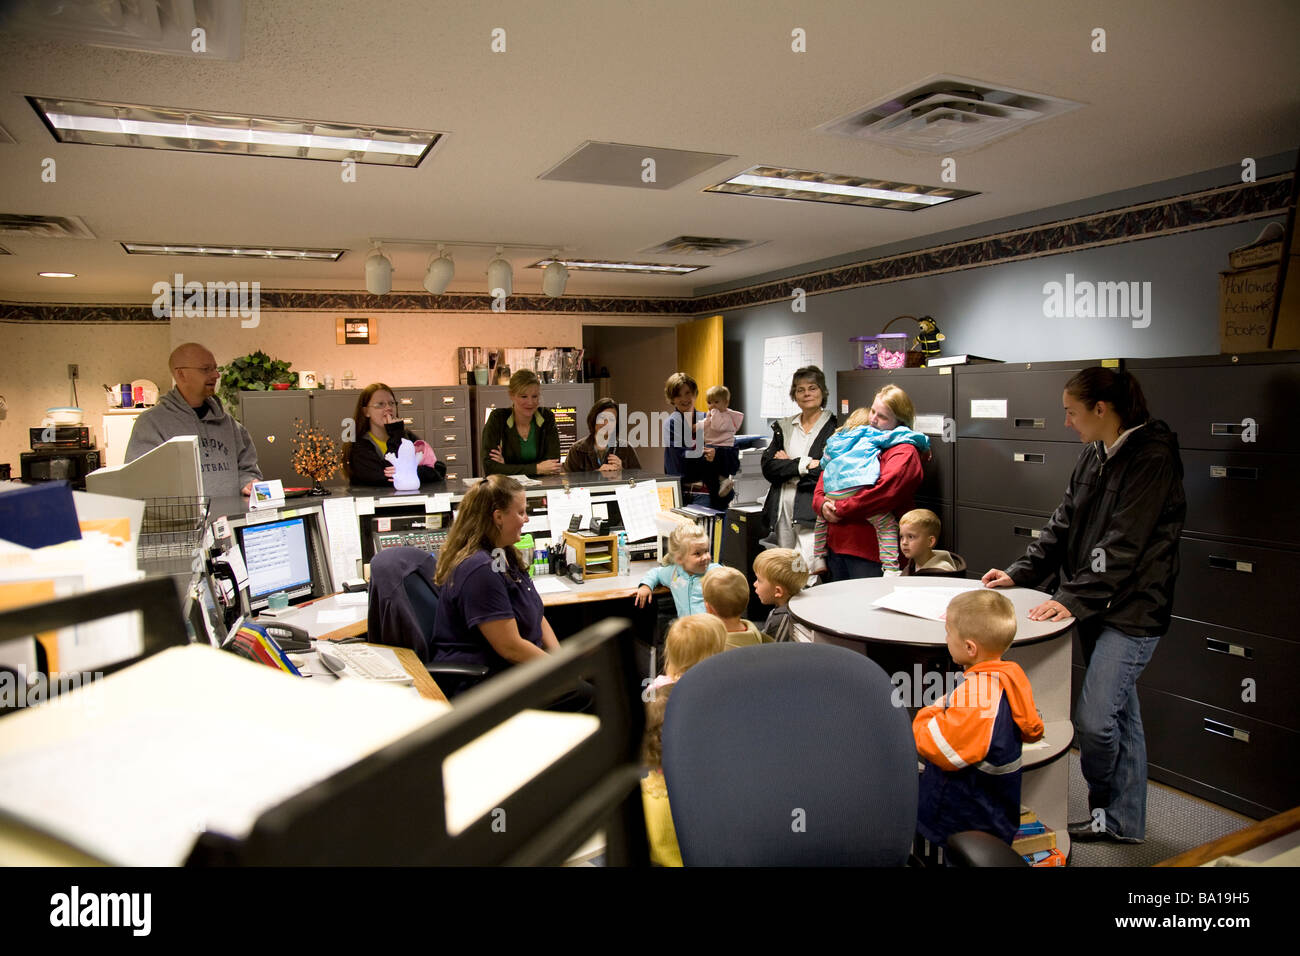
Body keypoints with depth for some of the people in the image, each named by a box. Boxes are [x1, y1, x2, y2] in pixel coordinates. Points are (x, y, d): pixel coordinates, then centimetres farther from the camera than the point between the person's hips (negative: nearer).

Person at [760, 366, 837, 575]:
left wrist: (787, 465, -5)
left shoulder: (835, 427, 0)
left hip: (812, 511, -5)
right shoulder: (783, 427, 15)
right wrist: (803, 465, -10)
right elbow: (768, 467, 3)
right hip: (782, 509, 5)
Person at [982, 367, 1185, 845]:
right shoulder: (1094, 455, 10)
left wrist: (1073, 598, -24)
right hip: (1096, 604, 8)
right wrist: (1020, 573, 5)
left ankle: (1104, 804, 19)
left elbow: (1122, 545, -22)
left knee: (1093, 718, -9)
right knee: (1120, 715, 17)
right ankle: (1123, 821, 29)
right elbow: (1064, 523, 13)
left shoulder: (1153, 458, -16)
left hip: (1132, 609, -8)